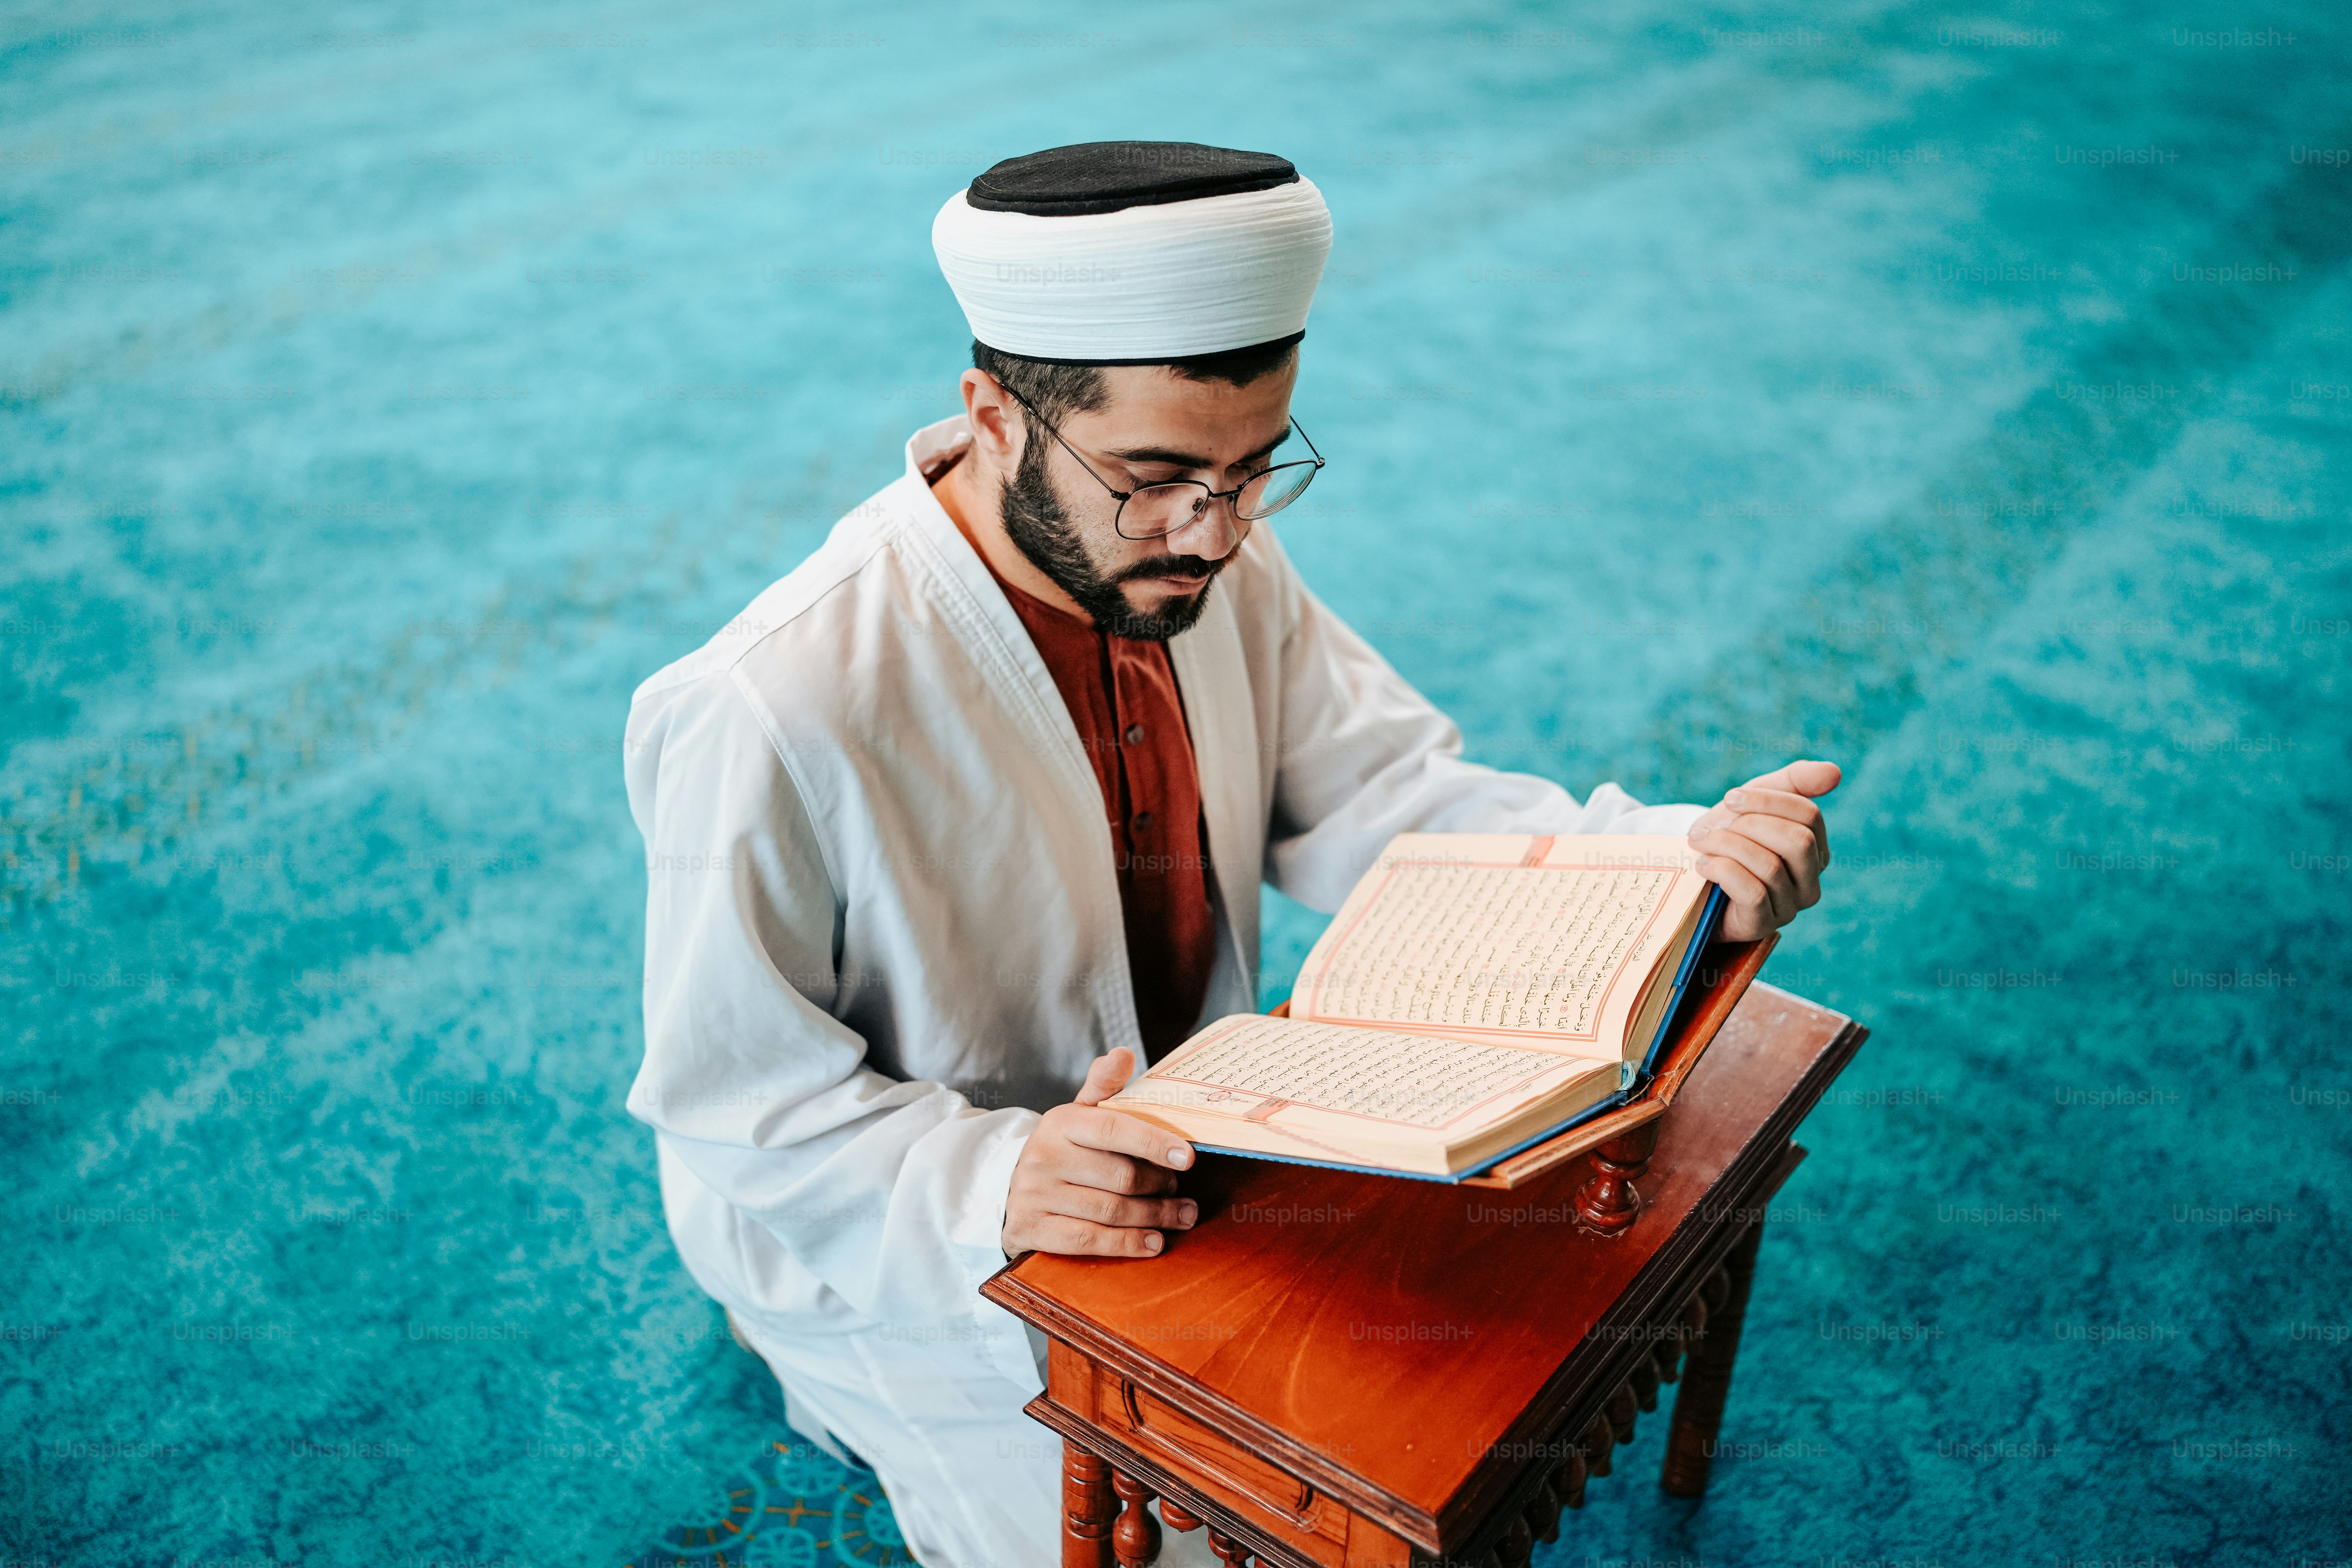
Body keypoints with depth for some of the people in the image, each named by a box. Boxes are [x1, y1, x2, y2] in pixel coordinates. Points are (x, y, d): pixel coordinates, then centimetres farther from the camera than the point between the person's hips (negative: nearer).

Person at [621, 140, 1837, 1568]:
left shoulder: (1215, 563, -11)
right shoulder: (775, 716, -31)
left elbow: (1388, 806, -8)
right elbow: (732, 1100, -22)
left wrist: (1680, 856, -24)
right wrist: (994, 1179, -38)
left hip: (1179, 1160, 6)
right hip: (909, 1254, -5)